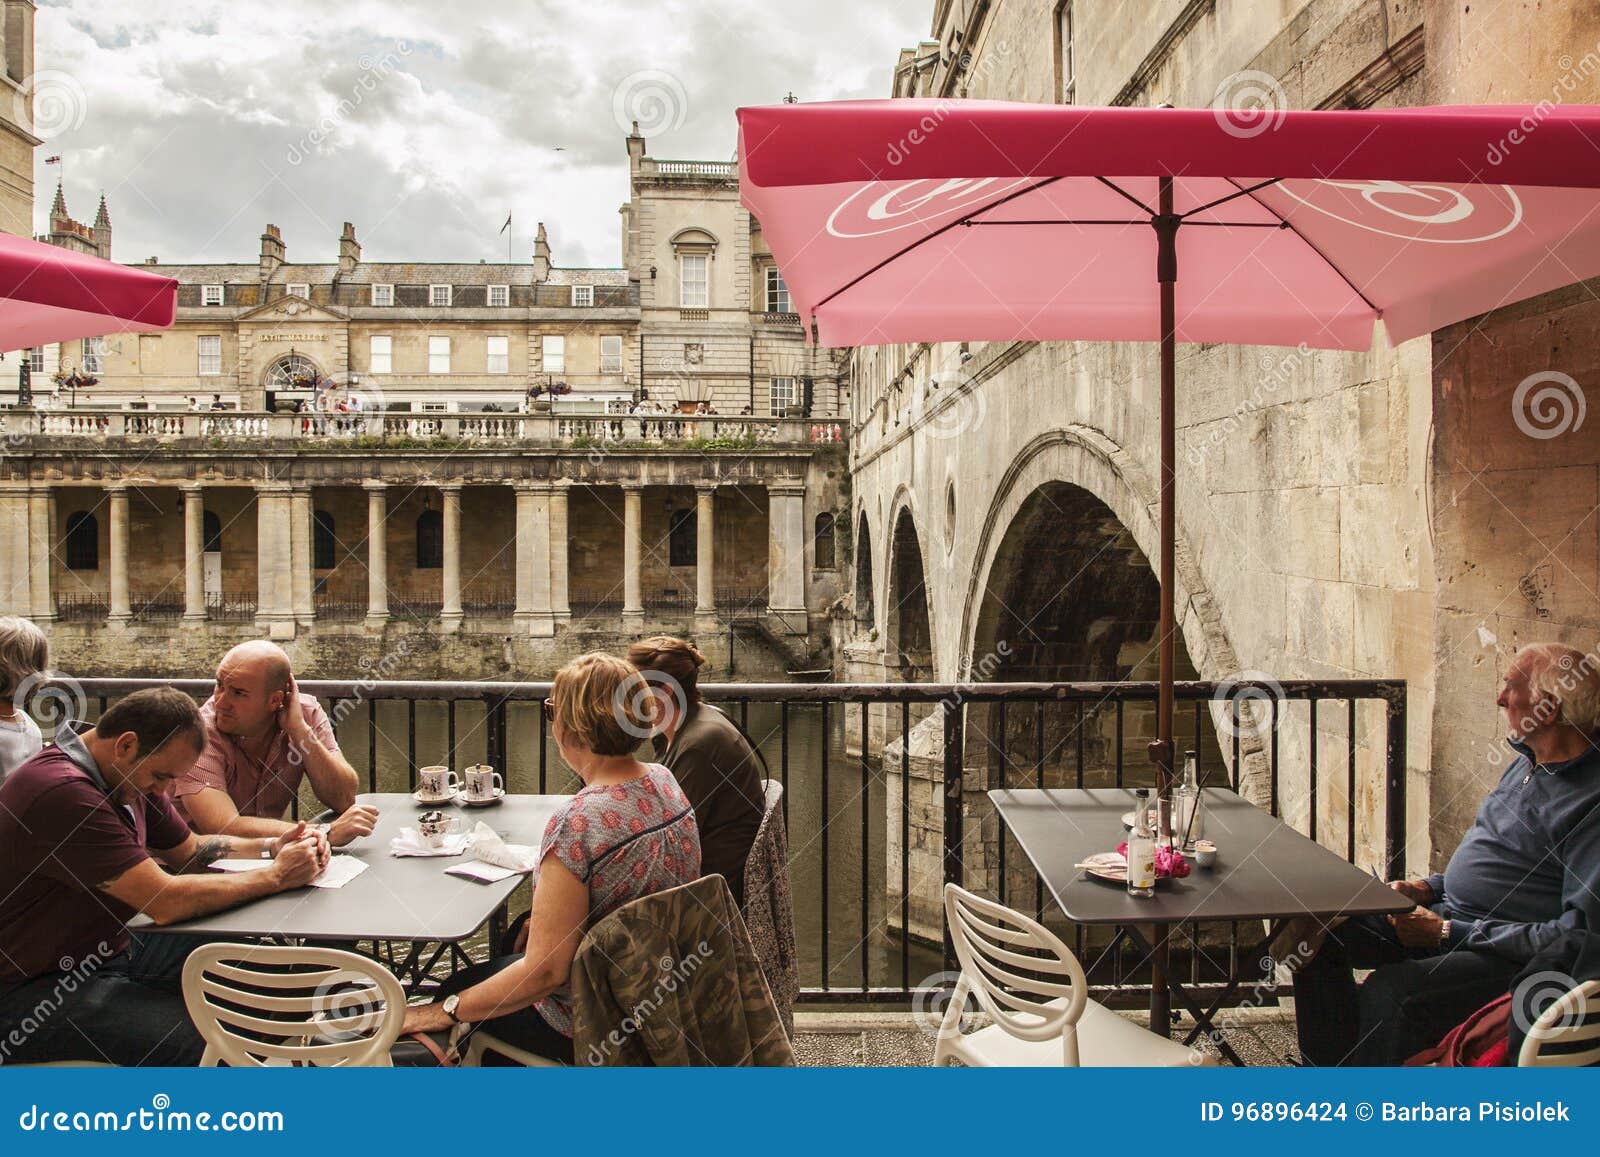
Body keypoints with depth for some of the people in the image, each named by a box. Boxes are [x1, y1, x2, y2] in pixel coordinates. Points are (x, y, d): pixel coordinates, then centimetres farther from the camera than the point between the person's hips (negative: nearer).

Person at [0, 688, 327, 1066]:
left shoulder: (124, 775, 7)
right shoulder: (63, 792, -25)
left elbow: (190, 850, 18)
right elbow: (166, 901, -28)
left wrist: (270, 847, 0)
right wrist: (276, 876, -17)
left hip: (113, 954, 10)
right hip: (35, 990, -9)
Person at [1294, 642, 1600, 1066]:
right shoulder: (1526, 764, 12)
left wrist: (1450, 934, -20)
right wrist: (1430, 887, 7)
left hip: (1511, 956, -9)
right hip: (1448, 917, 9)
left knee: (1388, 993, -32)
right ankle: (1328, 1064, 6)